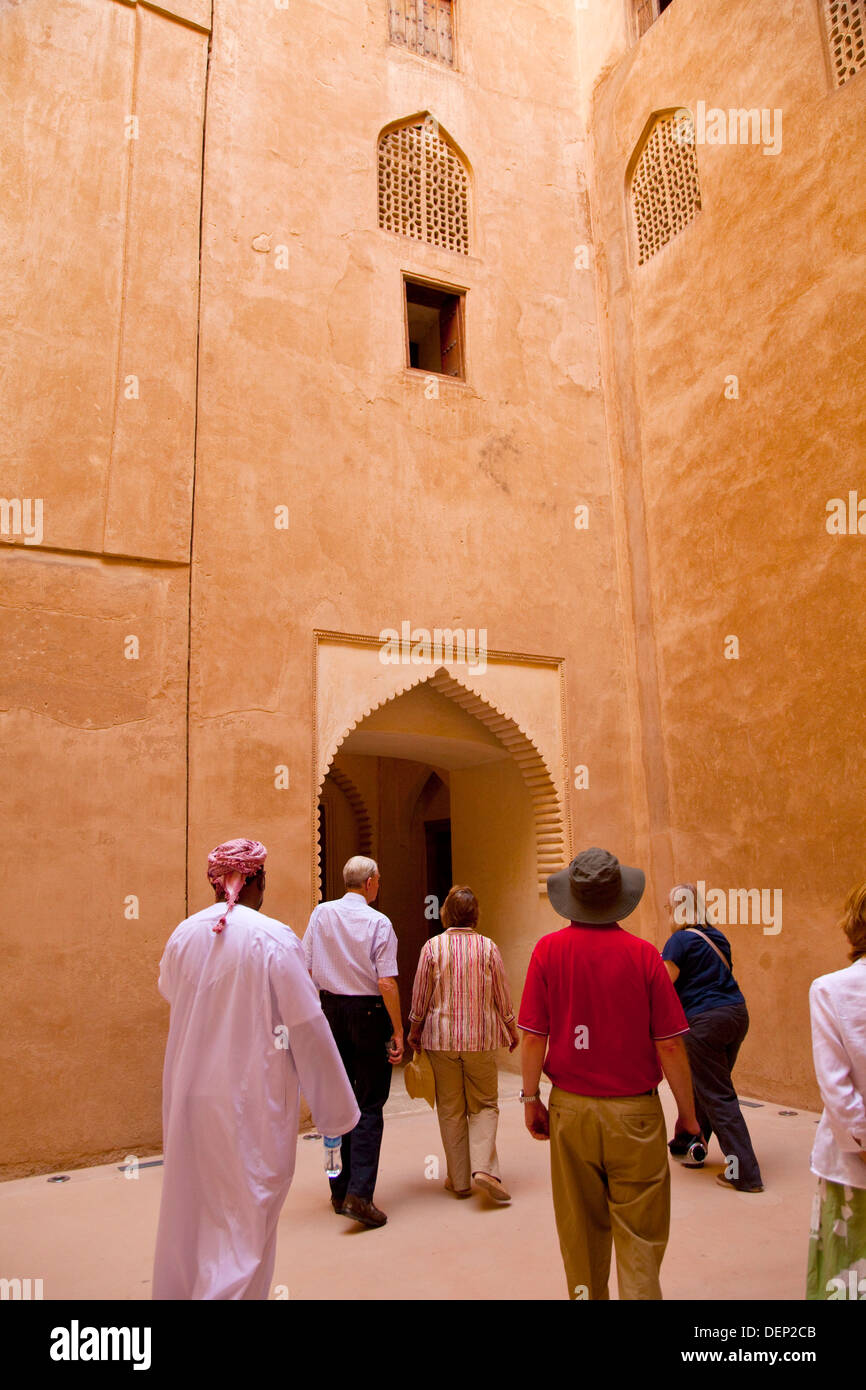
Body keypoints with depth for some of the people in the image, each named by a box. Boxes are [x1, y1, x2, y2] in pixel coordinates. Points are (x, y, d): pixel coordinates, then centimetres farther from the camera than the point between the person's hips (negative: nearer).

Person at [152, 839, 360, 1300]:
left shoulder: (183, 934, -3)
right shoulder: (274, 938, -16)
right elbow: (308, 1028, -14)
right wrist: (337, 1110, -5)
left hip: (188, 1098, 5)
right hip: (252, 1101, -5)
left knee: (188, 1210, 22)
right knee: (246, 1221, 8)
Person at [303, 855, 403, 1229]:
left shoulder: (321, 914, 0)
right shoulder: (378, 922, -12)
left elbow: (306, 969, 2)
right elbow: (387, 983, -14)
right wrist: (398, 1032, -8)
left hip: (330, 1010, 4)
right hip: (368, 1013, -4)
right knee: (369, 1104, 4)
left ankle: (339, 1190, 23)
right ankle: (359, 1193, -3)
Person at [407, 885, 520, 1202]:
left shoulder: (432, 947, -7)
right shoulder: (488, 947, -6)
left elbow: (420, 997, -2)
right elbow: (503, 997, 0)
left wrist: (414, 1033, 13)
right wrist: (512, 1031, 15)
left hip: (442, 1038, 0)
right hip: (481, 1038, 0)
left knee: (450, 1109, 11)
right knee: (484, 1105, 12)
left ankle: (459, 1179, 17)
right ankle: (483, 1167, -6)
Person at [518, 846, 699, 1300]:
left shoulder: (549, 949, -8)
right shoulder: (643, 954, -12)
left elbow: (532, 1037, -6)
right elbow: (669, 1045, -8)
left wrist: (531, 1098, 7)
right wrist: (687, 1110, 5)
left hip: (570, 1109, 2)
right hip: (635, 1111, -1)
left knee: (581, 1229, 17)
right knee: (640, 1234, 10)